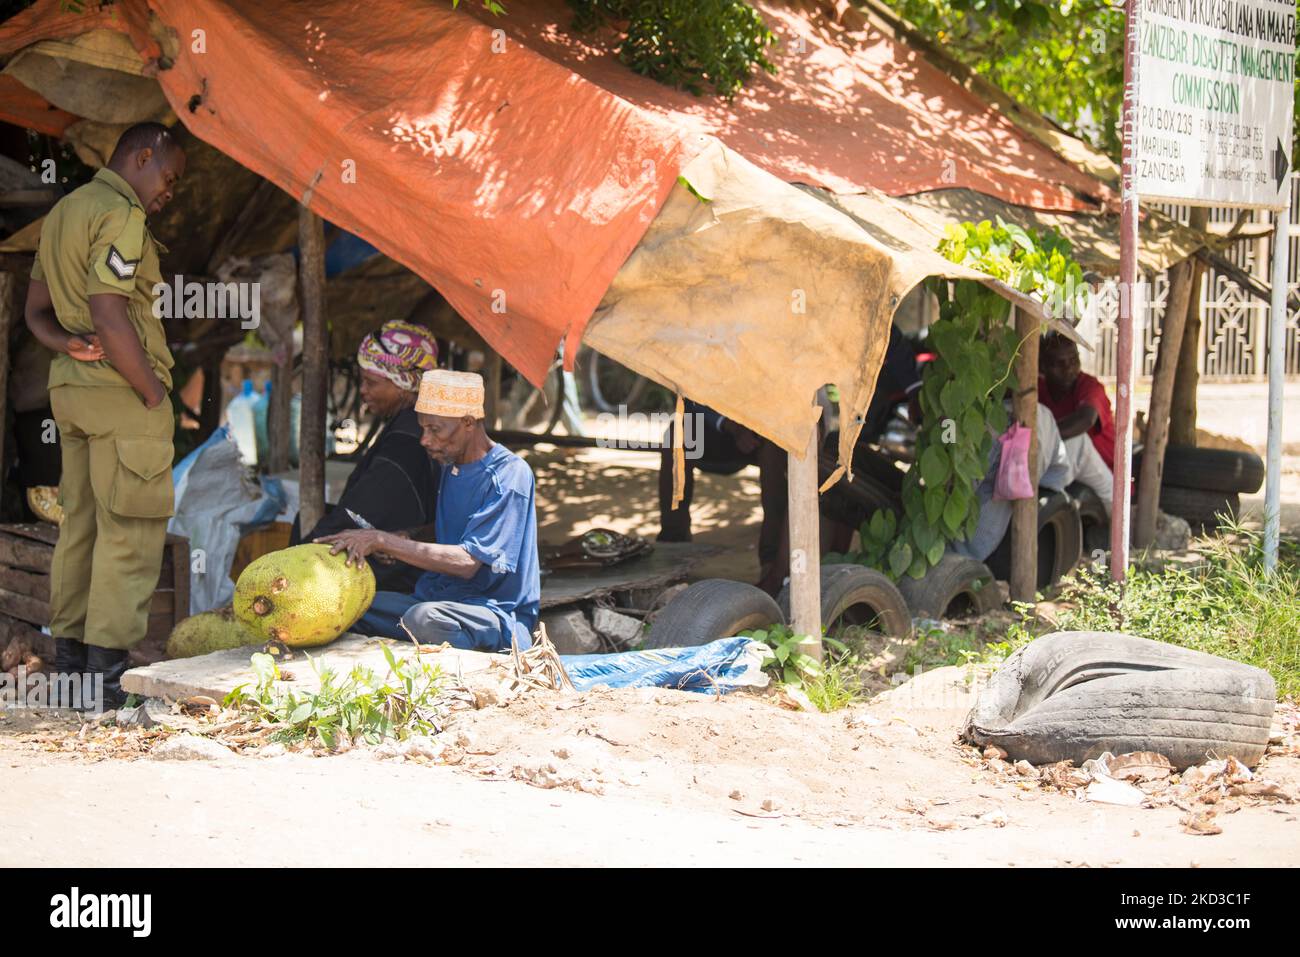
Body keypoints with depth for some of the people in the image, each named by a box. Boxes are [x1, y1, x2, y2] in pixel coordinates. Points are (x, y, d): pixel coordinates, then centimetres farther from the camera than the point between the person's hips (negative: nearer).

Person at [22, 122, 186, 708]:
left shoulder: (62, 212, 18)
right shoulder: (122, 214, -12)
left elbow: (36, 312, 18)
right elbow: (110, 313, -21)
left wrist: (68, 343, -1)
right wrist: (154, 394, -15)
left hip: (70, 383, 9)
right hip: (122, 390, -9)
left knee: (80, 522, 12)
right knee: (130, 530, -6)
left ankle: (68, 657, 17)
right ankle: (108, 673, -6)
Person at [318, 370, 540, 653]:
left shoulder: (509, 476, -14)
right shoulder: (451, 465, 14)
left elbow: (467, 562, -23)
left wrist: (383, 541, -24)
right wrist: (409, 539, 7)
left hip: (497, 613, -8)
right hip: (441, 602, 8)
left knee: (424, 618, -39)